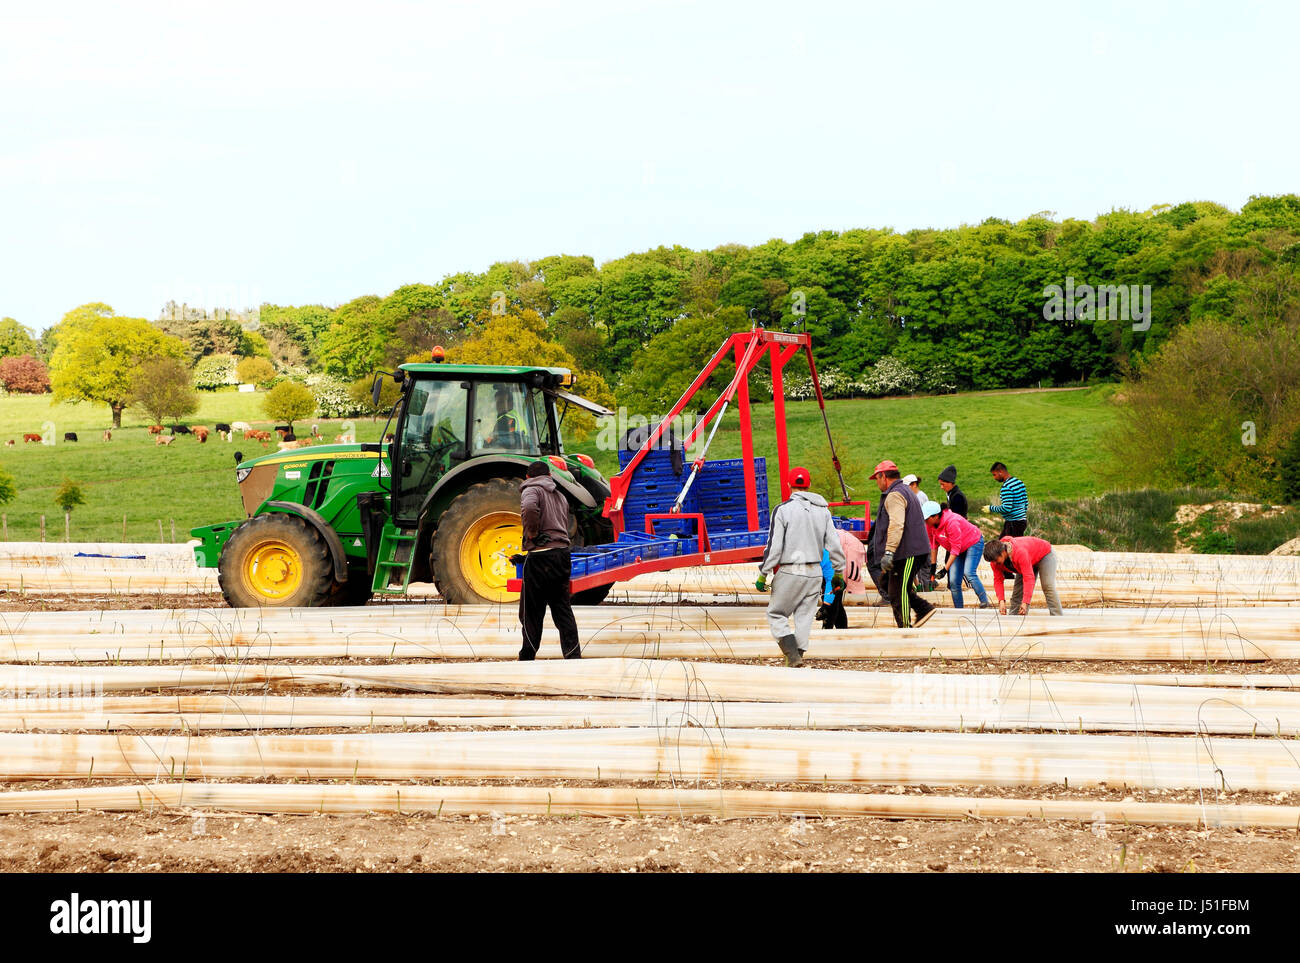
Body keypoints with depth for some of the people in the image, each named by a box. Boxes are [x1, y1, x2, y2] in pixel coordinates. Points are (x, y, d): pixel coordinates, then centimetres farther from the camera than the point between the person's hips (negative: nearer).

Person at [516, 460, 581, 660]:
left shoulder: (531, 490, -1)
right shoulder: (559, 495, 23)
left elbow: (529, 508, -27)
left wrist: (532, 535, -11)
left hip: (541, 556, -7)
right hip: (563, 554, 7)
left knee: (531, 611, 1)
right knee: (562, 608, 10)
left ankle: (527, 658, 6)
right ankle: (573, 657, 4)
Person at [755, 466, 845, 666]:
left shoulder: (782, 510, -9)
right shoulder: (822, 511, 5)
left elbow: (773, 547, -12)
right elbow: (834, 545, 6)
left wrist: (763, 574, -6)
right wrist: (838, 573, 16)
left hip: (789, 573, -4)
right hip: (815, 573, 4)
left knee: (776, 613, 7)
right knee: (804, 616, 11)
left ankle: (793, 655, -8)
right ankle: (798, 655, 8)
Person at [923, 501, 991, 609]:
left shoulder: (951, 522, -34)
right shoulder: (930, 524, -11)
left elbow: (955, 548, -30)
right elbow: (933, 544, 4)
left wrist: (946, 569, -30)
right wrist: (933, 565, 4)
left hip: (973, 543, -8)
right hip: (959, 550, 8)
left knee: (968, 573, -27)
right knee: (953, 581, -4)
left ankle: (984, 602, -25)